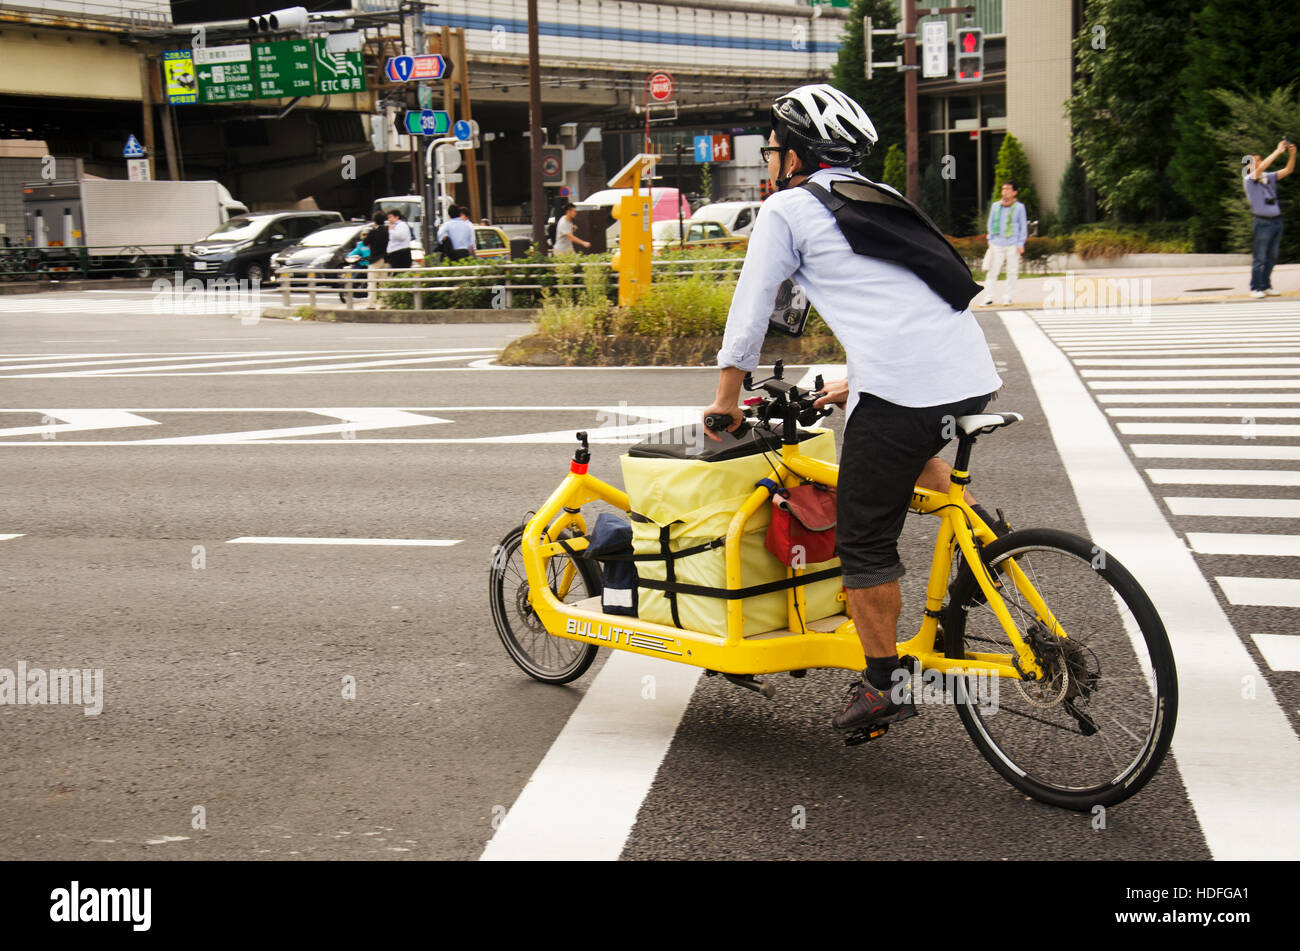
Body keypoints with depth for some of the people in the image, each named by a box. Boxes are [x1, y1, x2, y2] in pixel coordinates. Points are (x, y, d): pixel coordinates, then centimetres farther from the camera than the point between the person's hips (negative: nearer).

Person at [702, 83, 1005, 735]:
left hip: (902, 391, -8)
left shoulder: (787, 209, 7)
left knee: (864, 542, 7)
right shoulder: (881, 200, 28)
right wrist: (857, 384, 43)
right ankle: (977, 526, 19)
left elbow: (749, 311, 10)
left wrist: (725, 400, 21)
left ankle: (881, 686, 14)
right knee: (911, 443, 39)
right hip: (977, 378, 8)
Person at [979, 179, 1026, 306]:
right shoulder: (995, 206, 10)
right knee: (992, 271, -4)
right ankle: (988, 297, 0)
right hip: (997, 244, 1)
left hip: (1013, 245, -1)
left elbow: (1023, 226, 6)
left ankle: (1008, 297, 13)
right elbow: (990, 224, 17)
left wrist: (1020, 244, -1)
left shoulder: (1019, 207, 4)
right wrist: (990, 240, 9)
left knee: (1012, 272, 3)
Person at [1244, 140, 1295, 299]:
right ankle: (1256, 288, 2)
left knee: (1272, 257, 9)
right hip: (1263, 223, -6)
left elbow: (1288, 170, 12)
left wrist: (1292, 154, -4)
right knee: (1259, 258, -4)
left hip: (1277, 221, 6)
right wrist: (1278, 151, -22)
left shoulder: (1269, 177, 14)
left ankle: (1266, 286, 16)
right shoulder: (1248, 180, -6)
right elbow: (1261, 168, -23)